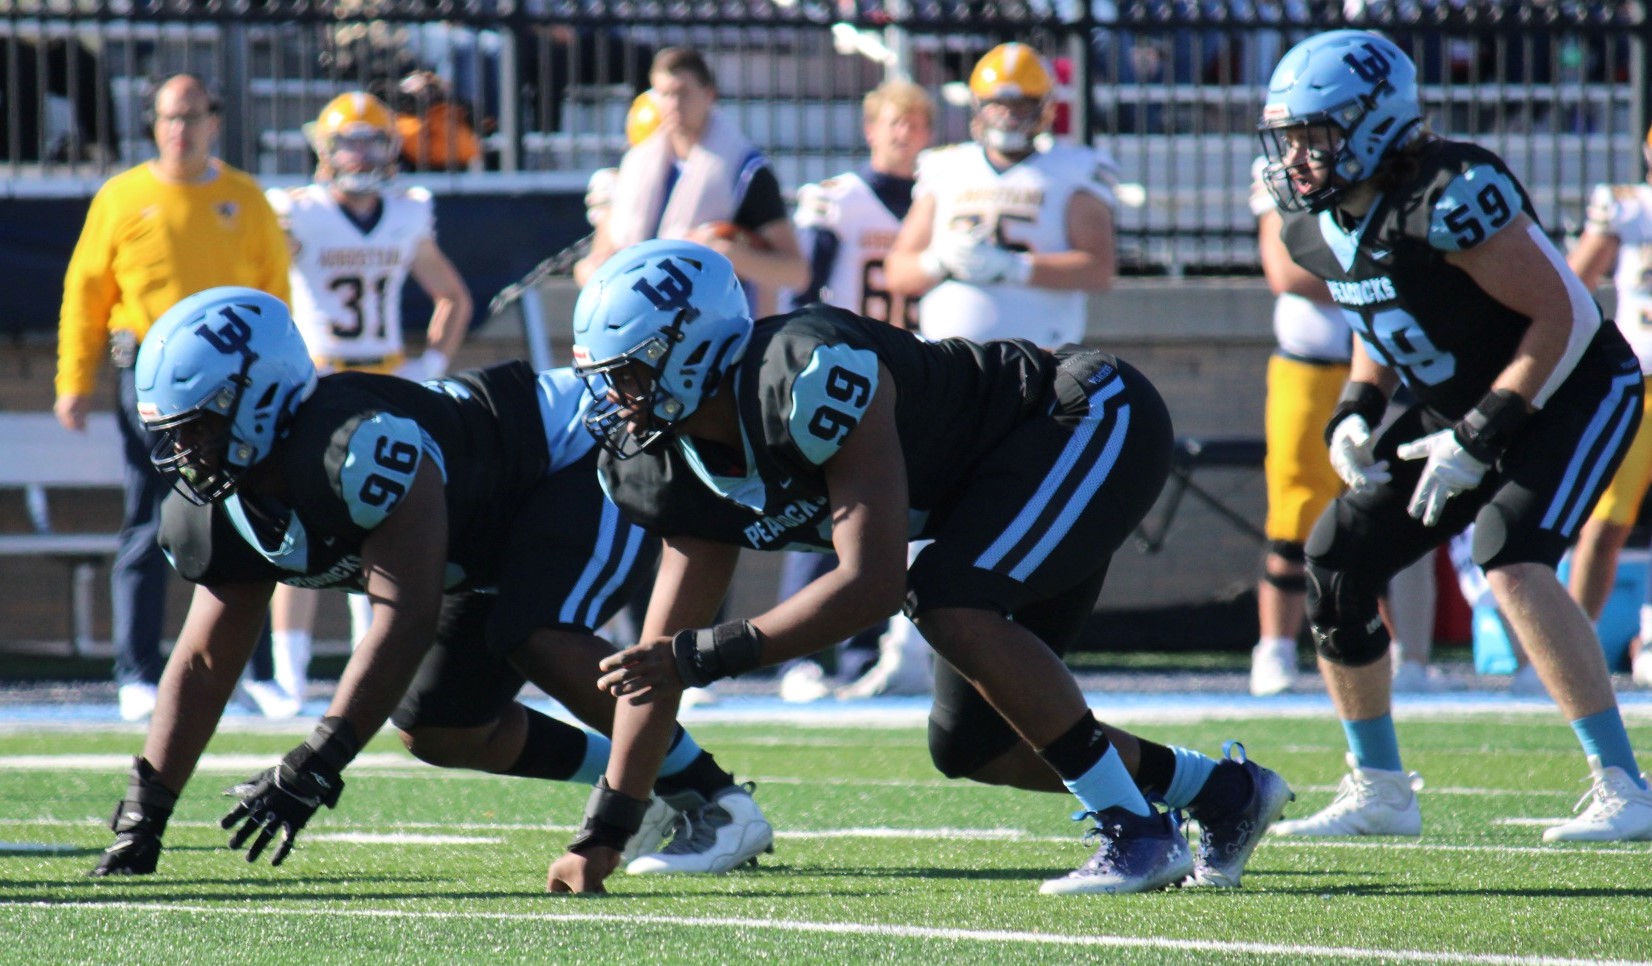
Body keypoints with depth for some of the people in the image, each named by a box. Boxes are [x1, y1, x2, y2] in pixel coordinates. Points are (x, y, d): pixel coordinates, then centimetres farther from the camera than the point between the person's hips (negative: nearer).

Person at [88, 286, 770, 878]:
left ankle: (719, 806, -21)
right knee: (441, 732, 5)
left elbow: (405, 620, -41)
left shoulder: (356, 449, -38)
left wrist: (313, 768, -43)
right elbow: (204, 661, -1)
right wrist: (141, 822, -8)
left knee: (535, 638, -33)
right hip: (492, 551, 10)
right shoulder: (223, 510, -9)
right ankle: (643, 787, 18)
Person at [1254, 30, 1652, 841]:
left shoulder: (1448, 197, -29)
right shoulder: (1319, 225, -3)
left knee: (1512, 560, -29)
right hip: (1464, 408, 9)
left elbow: (1562, 317, -26)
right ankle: (1379, 792, 14)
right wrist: (1358, 410, -2)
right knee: (1336, 561, 1)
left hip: (1573, 394, -9)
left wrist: (1481, 436, -26)